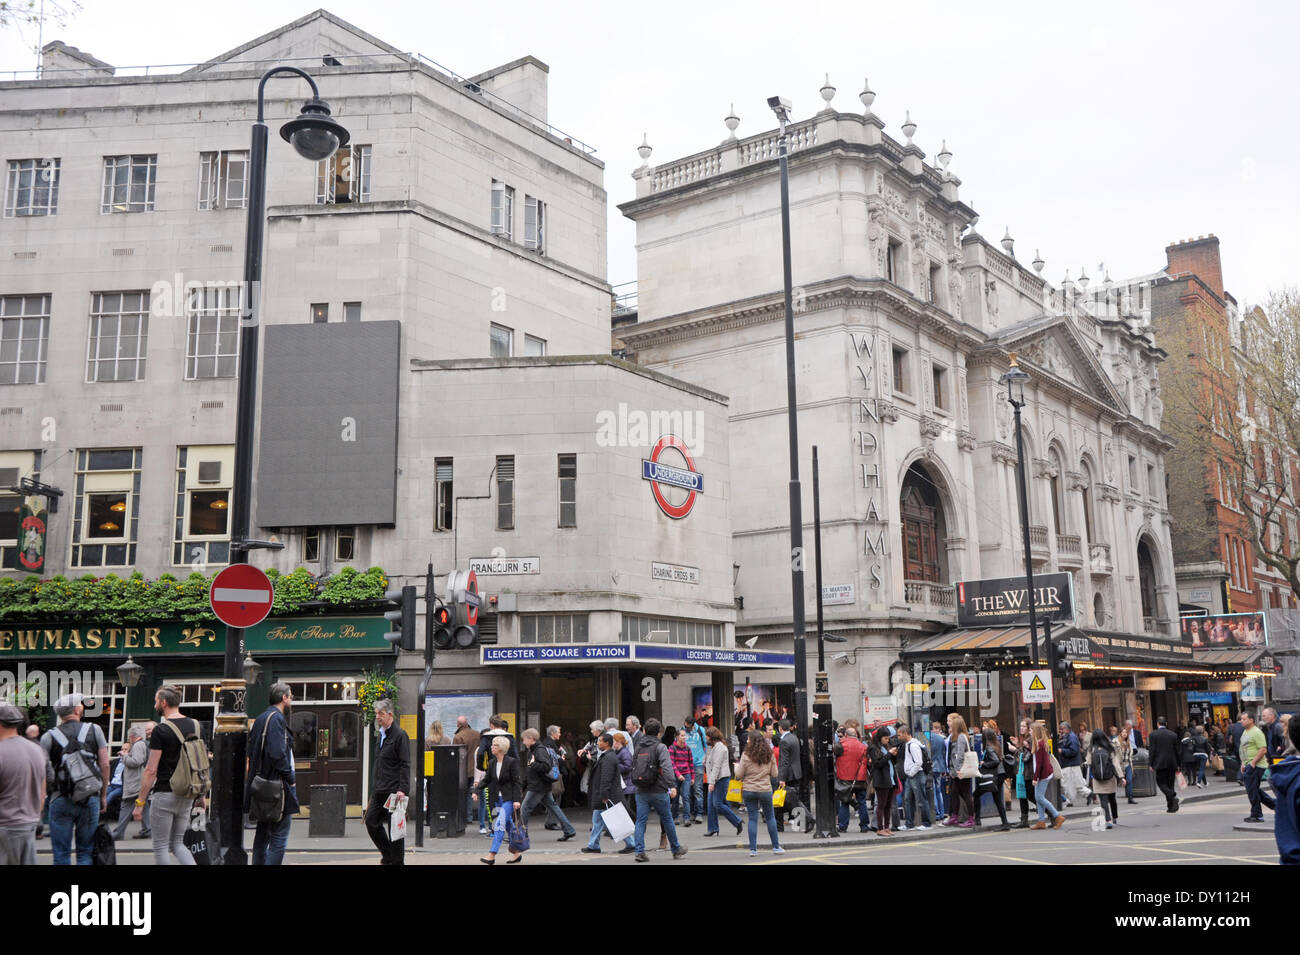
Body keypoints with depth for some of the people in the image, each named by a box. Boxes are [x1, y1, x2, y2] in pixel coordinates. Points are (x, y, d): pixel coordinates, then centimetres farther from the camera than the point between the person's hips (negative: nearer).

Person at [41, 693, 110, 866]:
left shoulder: (49, 737, 1)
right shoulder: (94, 730, 3)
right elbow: (105, 764, 2)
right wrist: (103, 795, 10)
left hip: (60, 799, 0)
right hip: (90, 799, 1)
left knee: (61, 854, 6)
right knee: (86, 852, 8)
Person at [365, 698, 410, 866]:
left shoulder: (400, 735, -11)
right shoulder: (381, 734, 15)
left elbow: (405, 765, -15)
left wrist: (402, 789, -22)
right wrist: (374, 787, 19)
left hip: (394, 790, -8)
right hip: (379, 789, 8)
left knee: (395, 826, -2)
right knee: (371, 821, 8)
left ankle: (397, 861, 9)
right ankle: (388, 855, 24)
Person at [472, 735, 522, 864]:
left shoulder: (511, 762, -12)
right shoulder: (491, 763, 7)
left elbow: (517, 782, -12)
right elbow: (486, 779, 11)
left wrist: (516, 799, -17)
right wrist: (476, 790, -4)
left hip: (508, 799, -7)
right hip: (497, 799, 7)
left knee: (500, 824, -14)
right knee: (508, 825, 13)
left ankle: (492, 855, -16)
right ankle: (516, 853, 23)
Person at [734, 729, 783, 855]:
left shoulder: (746, 755, -10)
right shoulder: (769, 755, -2)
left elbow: (739, 775, -6)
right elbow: (774, 774, 3)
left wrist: (737, 767, 14)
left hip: (749, 790, -1)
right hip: (765, 790, 1)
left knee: (752, 819, 6)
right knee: (770, 817, 15)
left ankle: (753, 849, 6)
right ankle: (776, 846, 19)